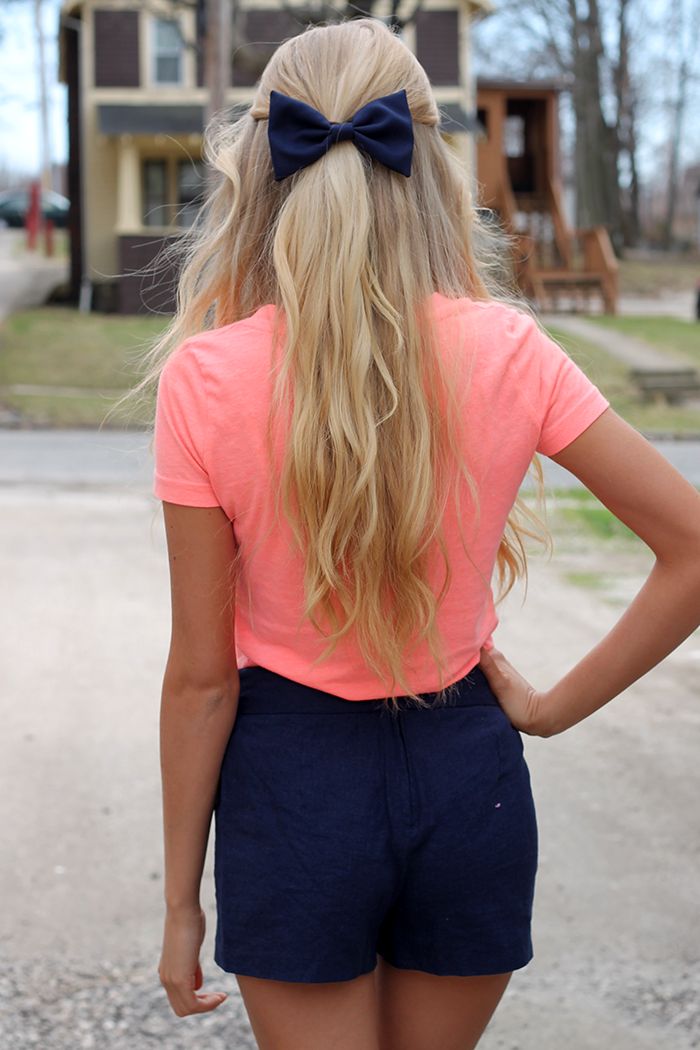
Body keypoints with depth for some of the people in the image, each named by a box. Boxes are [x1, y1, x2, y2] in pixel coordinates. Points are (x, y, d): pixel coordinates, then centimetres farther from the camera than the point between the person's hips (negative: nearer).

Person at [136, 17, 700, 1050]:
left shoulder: (206, 381, -14)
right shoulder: (507, 353, -9)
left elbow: (202, 673, -10)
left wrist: (182, 898, 1)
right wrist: (557, 706, 0)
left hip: (293, 779, -2)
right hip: (469, 775, 3)